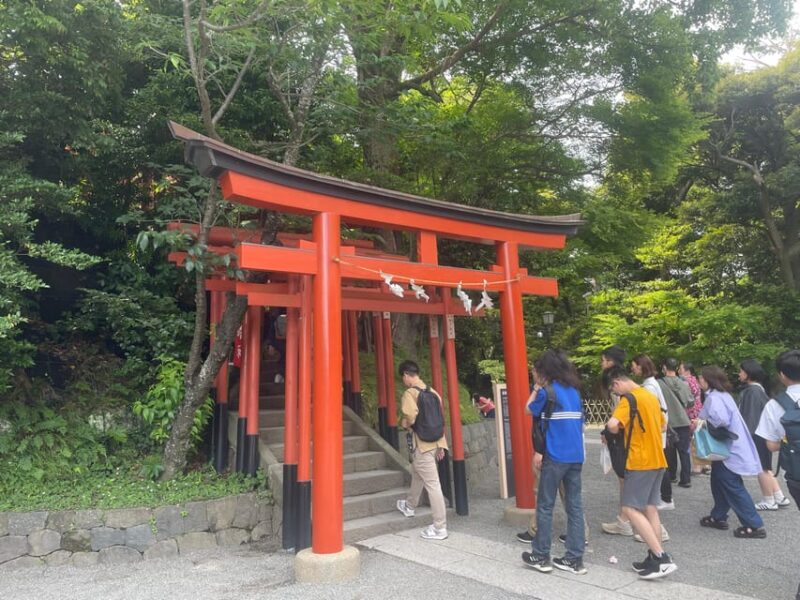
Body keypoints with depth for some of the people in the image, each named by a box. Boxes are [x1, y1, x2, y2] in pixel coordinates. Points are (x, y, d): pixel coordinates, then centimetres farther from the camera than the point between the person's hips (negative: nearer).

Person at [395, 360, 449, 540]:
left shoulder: (409, 393, -14)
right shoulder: (431, 392, 7)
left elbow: (411, 417, -30)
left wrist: (404, 423, -7)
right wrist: (441, 444, 13)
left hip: (422, 445, -8)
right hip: (434, 443, 8)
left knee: (432, 484, -3)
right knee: (418, 476, 27)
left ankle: (439, 528, 4)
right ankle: (410, 506, 49)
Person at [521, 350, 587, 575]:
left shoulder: (547, 391, -9)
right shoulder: (574, 391, 10)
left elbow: (529, 410, 5)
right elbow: (579, 421, 15)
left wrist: (537, 389, 9)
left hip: (555, 456, -6)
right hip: (576, 456, 6)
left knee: (545, 506, 4)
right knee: (574, 506, 9)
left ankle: (540, 556, 12)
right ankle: (574, 559, 13)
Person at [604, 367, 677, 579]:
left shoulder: (629, 398, -15)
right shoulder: (650, 396, 13)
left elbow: (612, 424, -28)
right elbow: (663, 426, 26)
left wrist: (618, 432, -7)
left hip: (640, 461, -9)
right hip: (657, 460, 9)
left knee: (630, 509, -5)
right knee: (650, 508, 12)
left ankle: (661, 557, -9)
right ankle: (655, 557, 15)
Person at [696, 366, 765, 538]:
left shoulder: (714, 397, -20)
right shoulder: (723, 394, 12)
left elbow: (720, 419, -33)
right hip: (730, 446, 10)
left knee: (733, 488, -2)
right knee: (719, 484, 19)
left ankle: (755, 525, 5)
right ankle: (718, 517, 28)